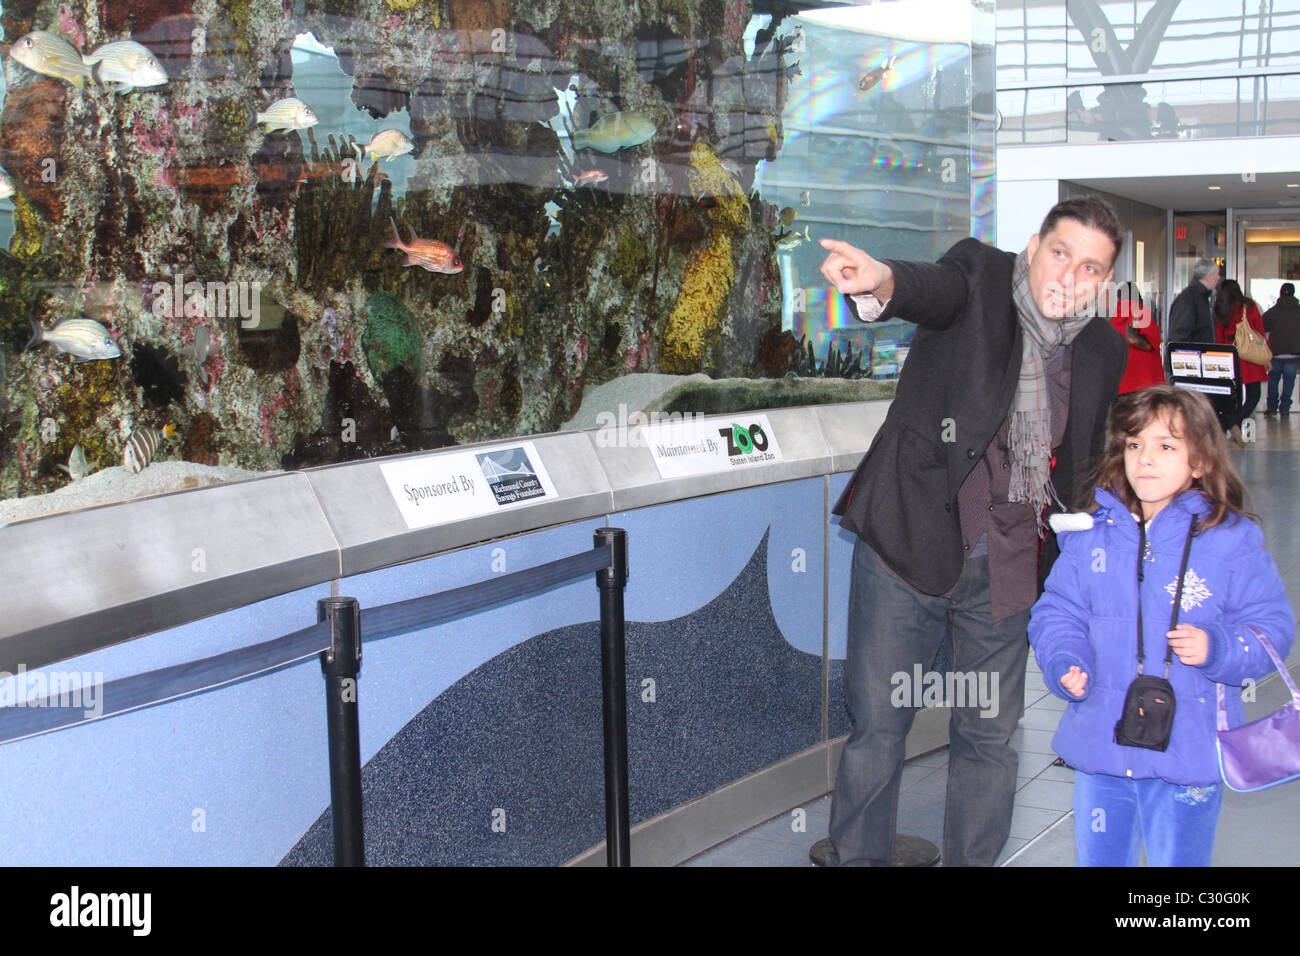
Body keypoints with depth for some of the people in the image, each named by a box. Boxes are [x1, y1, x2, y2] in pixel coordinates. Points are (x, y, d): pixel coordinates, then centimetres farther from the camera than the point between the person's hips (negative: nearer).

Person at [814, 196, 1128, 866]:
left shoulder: (1104, 351, 6)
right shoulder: (980, 274, -7)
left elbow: (1085, 463, 16)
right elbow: (935, 289, -31)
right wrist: (881, 283, -54)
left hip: (1007, 569, 4)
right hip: (911, 542, -4)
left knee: (989, 736, 14)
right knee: (877, 724, 4)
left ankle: (972, 860, 33)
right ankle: (857, 855, 24)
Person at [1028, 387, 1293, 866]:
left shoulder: (1232, 540, -5)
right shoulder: (1091, 534, 3)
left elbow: (1271, 627, -3)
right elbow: (1057, 611, 6)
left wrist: (1216, 648, -20)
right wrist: (1064, 664, -12)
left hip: (1189, 756, -3)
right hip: (1099, 748, 3)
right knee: (1097, 858, 16)